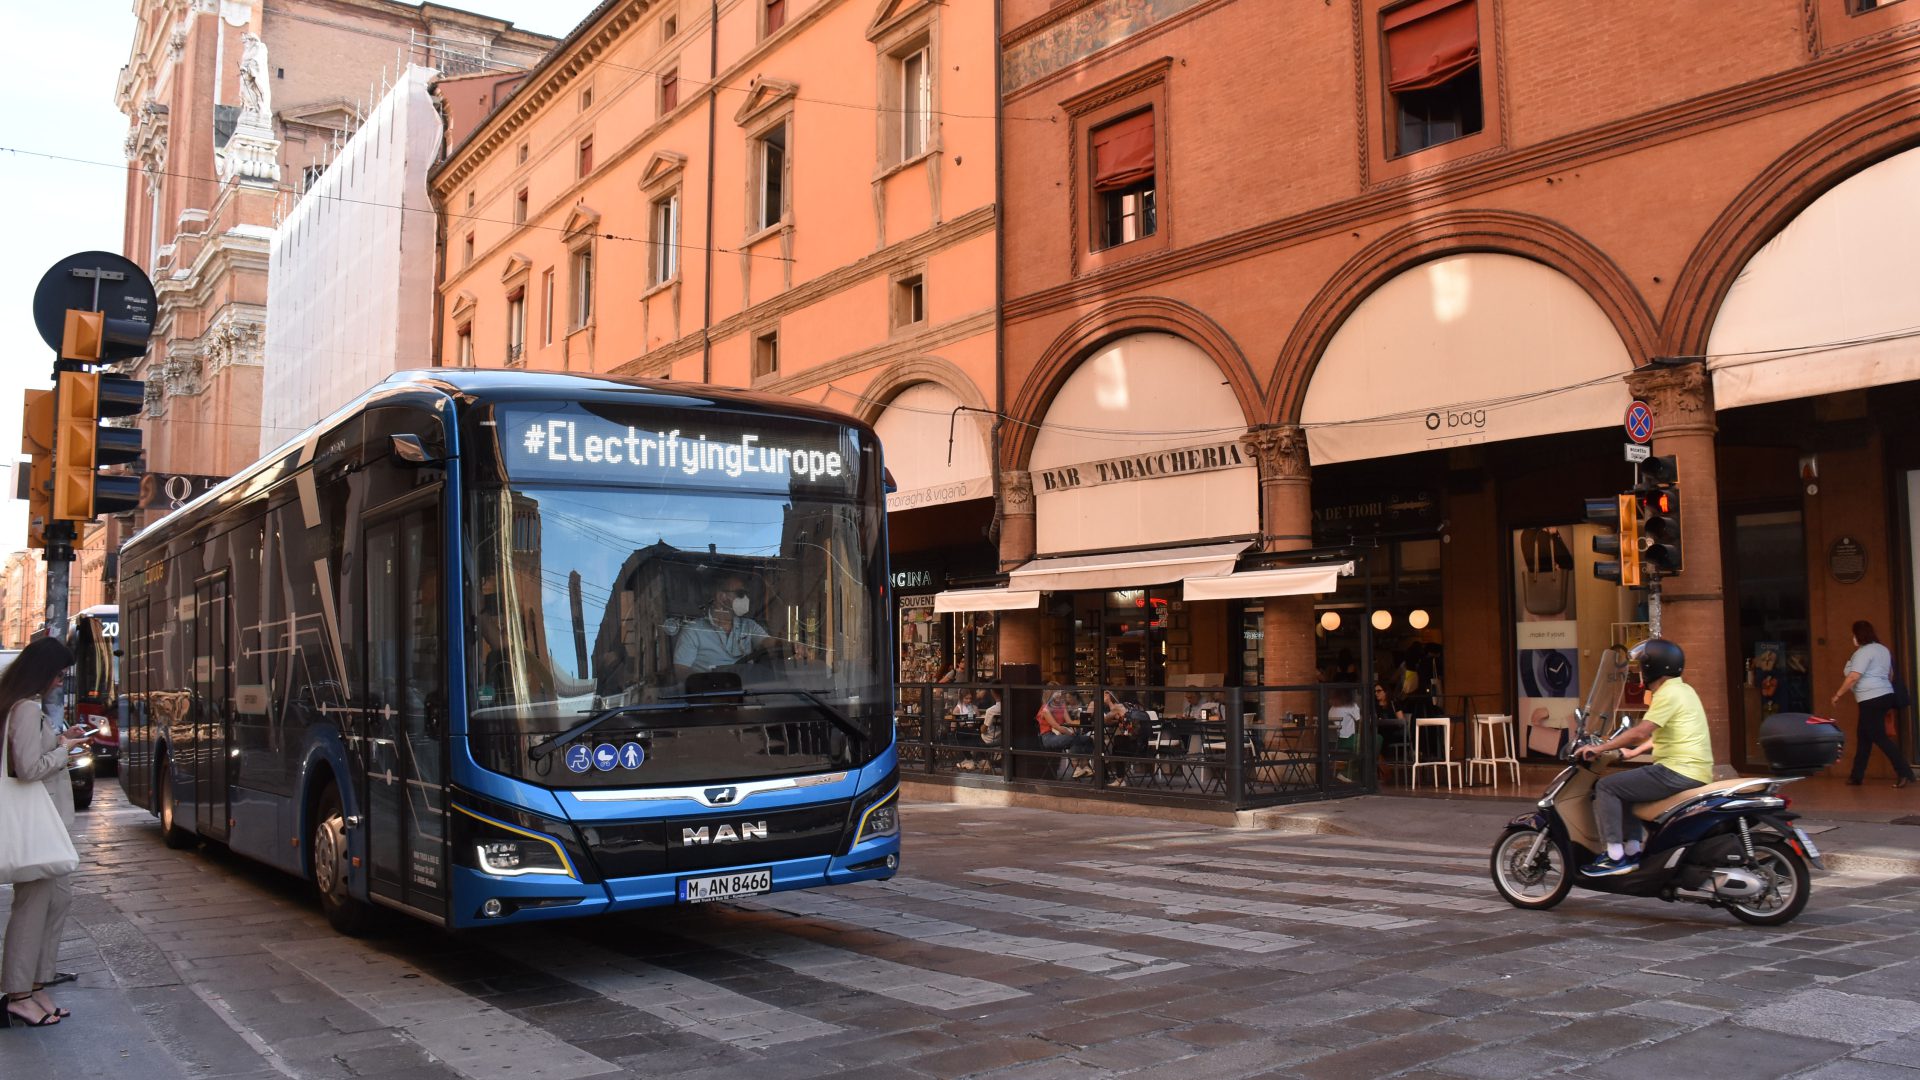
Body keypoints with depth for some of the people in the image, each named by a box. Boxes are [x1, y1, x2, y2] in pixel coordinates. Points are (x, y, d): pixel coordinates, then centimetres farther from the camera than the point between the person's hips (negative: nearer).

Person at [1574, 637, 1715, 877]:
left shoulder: (1668, 694, -14)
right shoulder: (1682, 690, 18)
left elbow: (1640, 733, -22)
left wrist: (1599, 748, -17)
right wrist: (1632, 750, 27)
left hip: (1677, 773, -10)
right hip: (1695, 774, 10)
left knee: (1606, 787, -9)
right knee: (1626, 785, 25)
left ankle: (1615, 857, -11)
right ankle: (1632, 853, 21)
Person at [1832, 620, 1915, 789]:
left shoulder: (1863, 652, -13)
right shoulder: (1882, 649, 16)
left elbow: (1853, 677, -19)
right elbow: (1890, 674, 25)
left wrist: (1837, 695, -10)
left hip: (1871, 699, -10)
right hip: (1885, 695, 10)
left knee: (1879, 737, -8)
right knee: (1863, 736, 14)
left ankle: (1905, 772, -13)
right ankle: (1857, 776, 18)